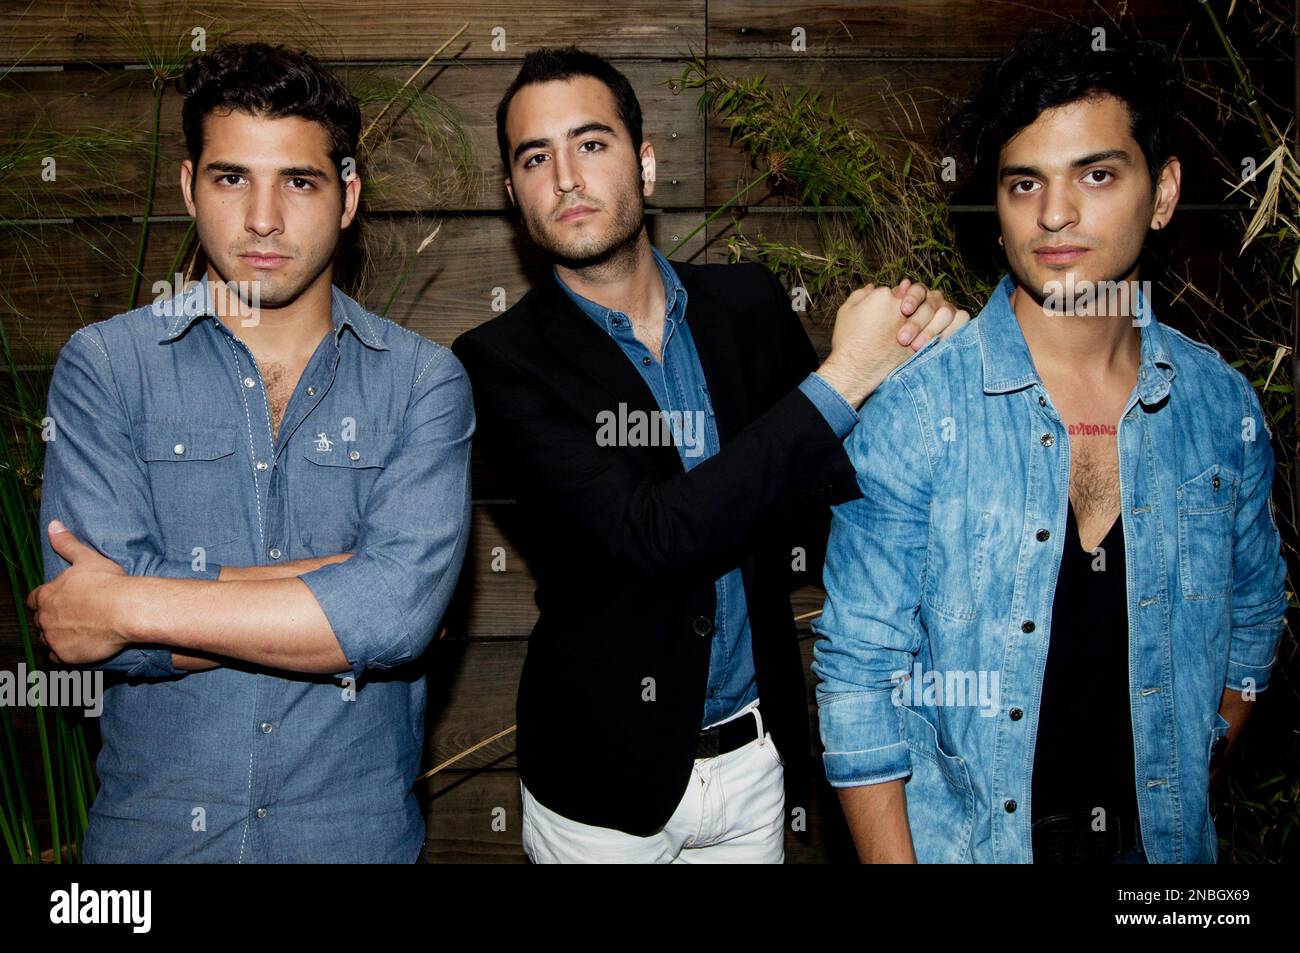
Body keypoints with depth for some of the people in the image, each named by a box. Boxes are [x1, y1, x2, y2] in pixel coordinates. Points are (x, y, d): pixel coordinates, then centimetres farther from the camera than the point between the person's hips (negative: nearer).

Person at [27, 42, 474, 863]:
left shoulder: (422, 381, -7)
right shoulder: (104, 366, -5)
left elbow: (404, 609, -21)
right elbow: (91, 615, -17)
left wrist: (130, 606, -17)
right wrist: (338, 610, -17)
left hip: (358, 827, 0)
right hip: (151, 827, 0)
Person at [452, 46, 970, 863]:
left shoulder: (750, 304, -2)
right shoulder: (501, 361, -14)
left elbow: (824, 492, 6)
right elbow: (648, 534, -26)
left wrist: (913, 343, -13)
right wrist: (843, 376, -24)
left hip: (756, 750, 4)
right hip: (606, 774, -3)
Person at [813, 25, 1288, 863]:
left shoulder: (1224, 407, -6)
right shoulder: (914, 413, -18)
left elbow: (1254, 608, 9)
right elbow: (857, 676, -14)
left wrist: (1188, 787, 5)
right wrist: (893, 858, -15)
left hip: (1155, 835, 3)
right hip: (959, 838, -3)